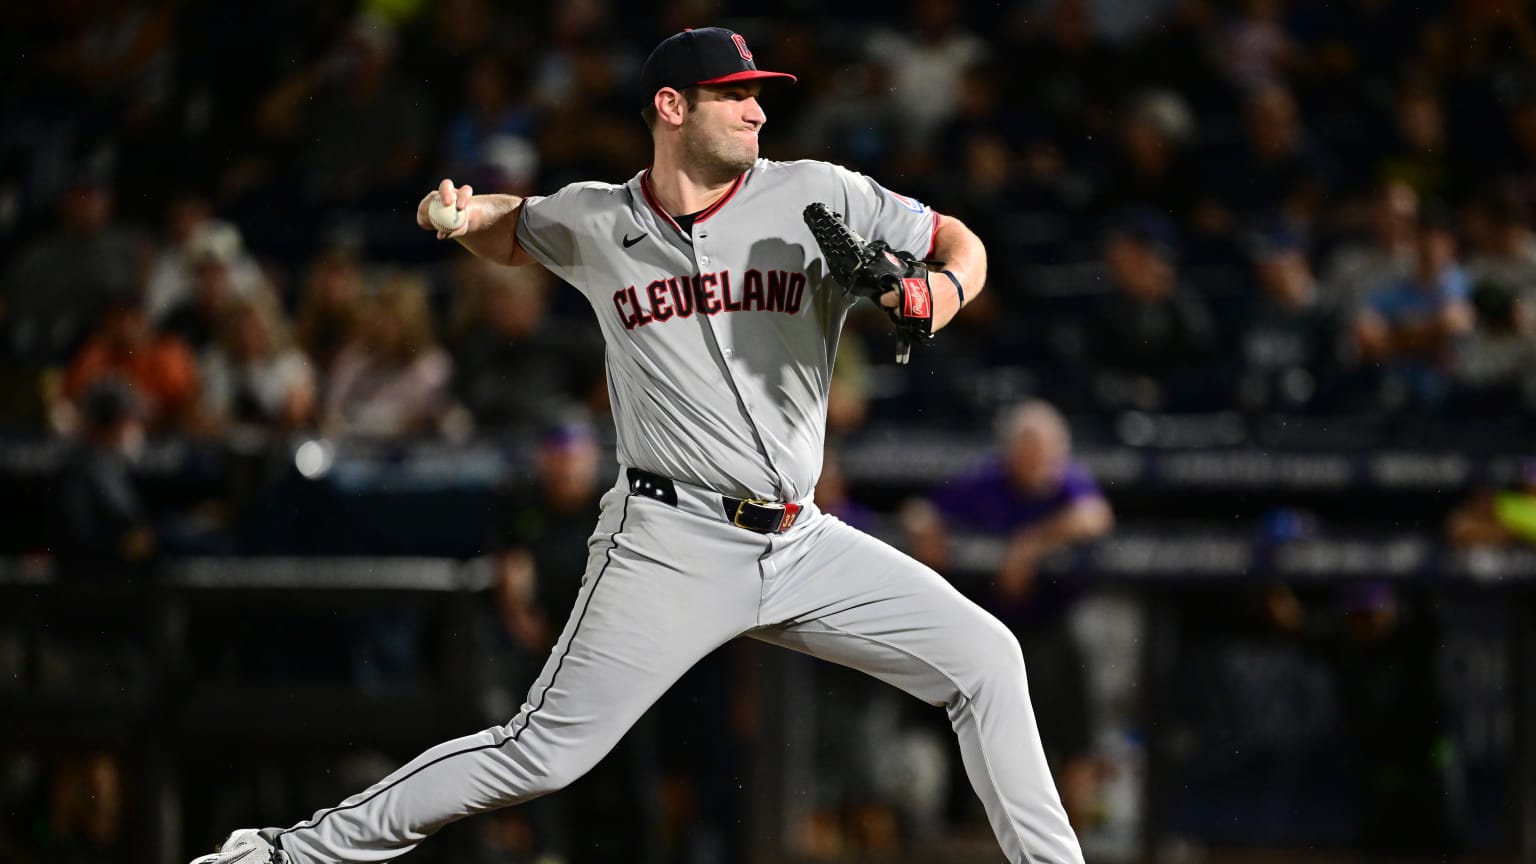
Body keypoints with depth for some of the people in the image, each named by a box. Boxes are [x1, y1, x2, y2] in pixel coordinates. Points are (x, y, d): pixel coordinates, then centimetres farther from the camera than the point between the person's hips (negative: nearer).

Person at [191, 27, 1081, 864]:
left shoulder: (818, 198, 0)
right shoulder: (593, 223, 2)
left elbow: (960, 242, 7)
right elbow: (508, 230, 25)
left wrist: (946, 289, -16)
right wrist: (461, 211, 1)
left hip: (800, 543, 3)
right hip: (671, 542, -3)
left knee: (983, 658, -5)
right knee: (542, 754, -8)